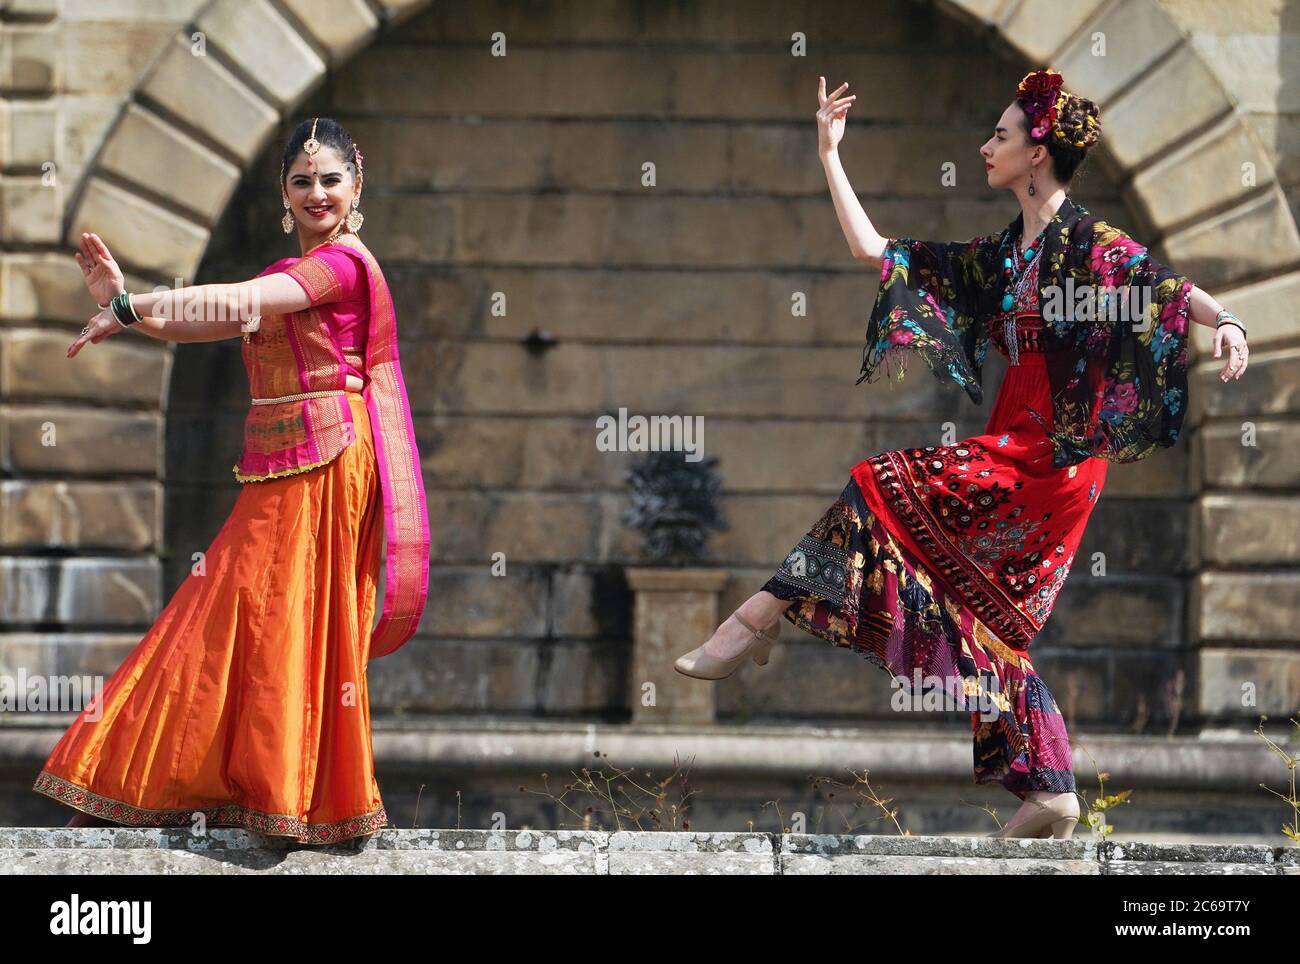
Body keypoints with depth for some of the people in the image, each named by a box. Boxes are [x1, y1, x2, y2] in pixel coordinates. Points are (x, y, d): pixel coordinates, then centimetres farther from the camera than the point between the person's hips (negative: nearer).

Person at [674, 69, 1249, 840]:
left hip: (1053, 454, -8)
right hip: (1016, 446, 8)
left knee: (880, 484, -17)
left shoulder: (1089, 245, -5)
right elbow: (875, 252, 18)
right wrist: (830, 153, 18)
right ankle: (1051, 796, 7)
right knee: (992, 621, 7)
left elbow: (1170, 287, -17)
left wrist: (1226, 321, -38)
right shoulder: (1001, 256, 17)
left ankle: (763, 618, -15)